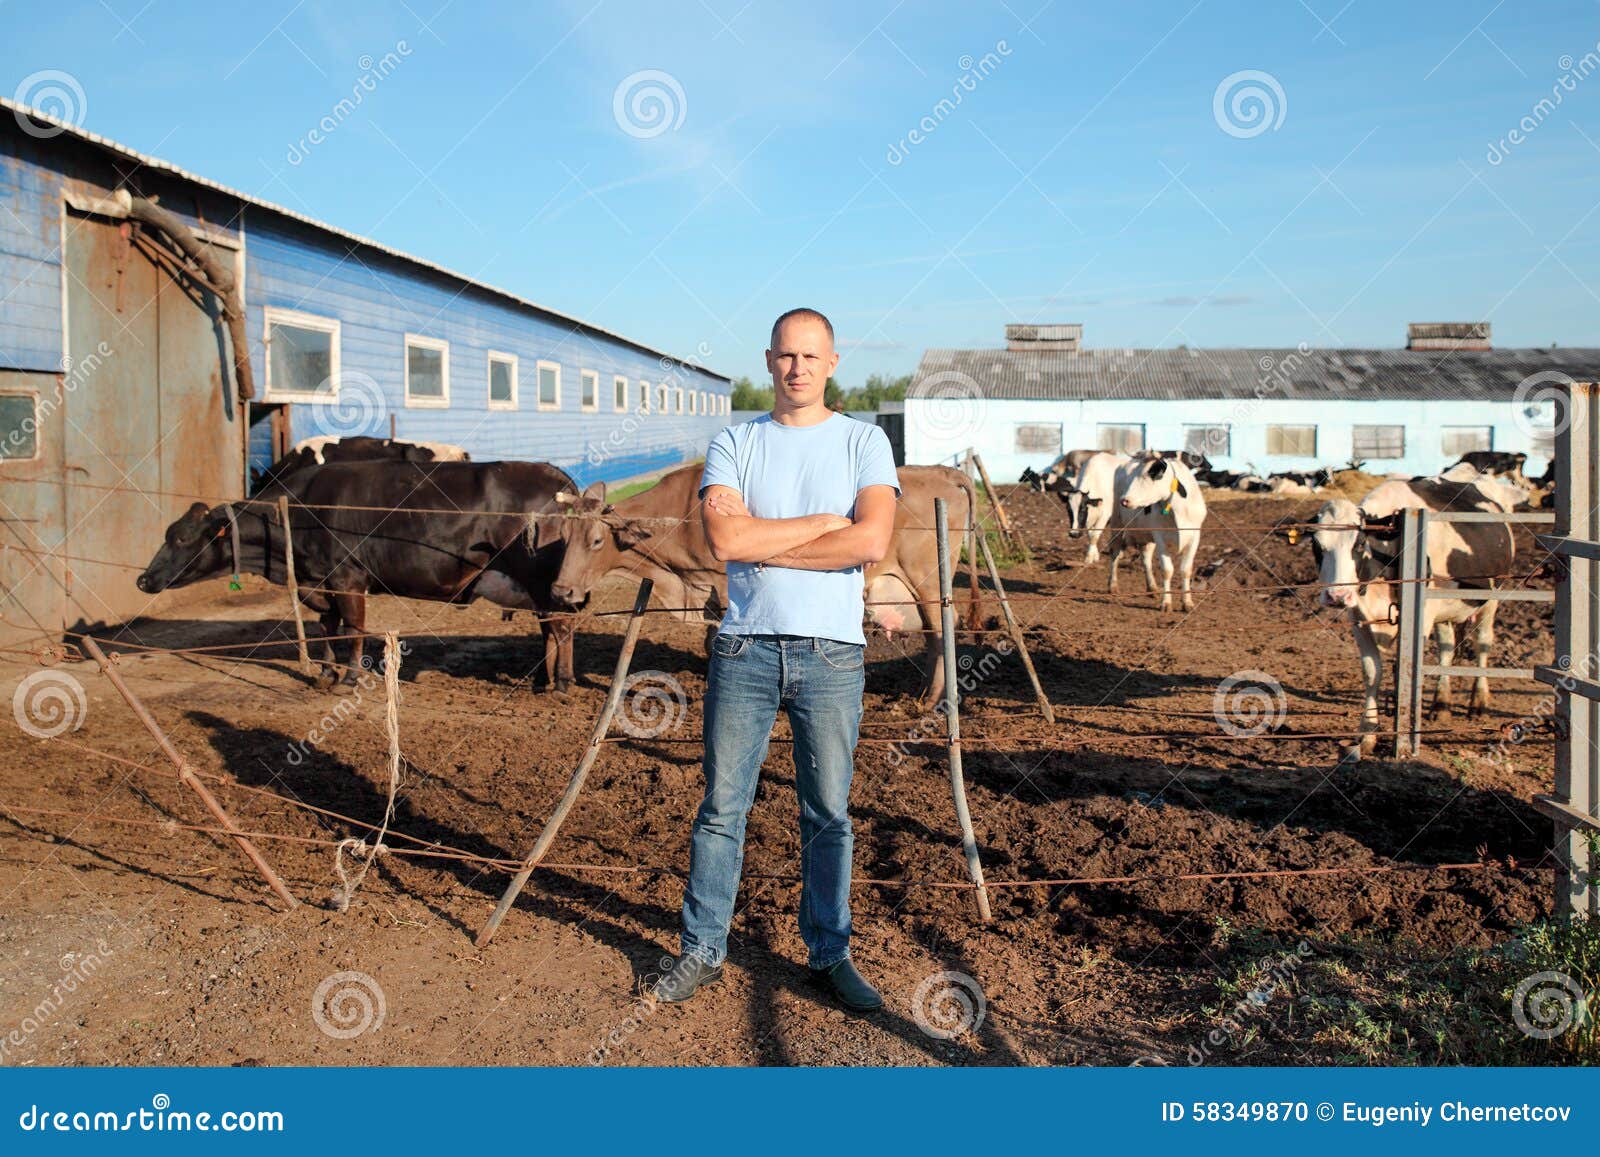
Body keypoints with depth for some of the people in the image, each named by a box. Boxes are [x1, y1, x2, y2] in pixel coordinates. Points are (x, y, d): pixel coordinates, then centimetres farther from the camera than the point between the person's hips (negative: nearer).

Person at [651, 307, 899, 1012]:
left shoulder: (864, 442, 5)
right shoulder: (734, 444, 7)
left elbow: (872, 542, -12)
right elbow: (724, 539, -11)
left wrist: (760, 544, -9)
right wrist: (829, 521, -8)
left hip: (832, 654, 0)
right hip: (745, 650, 1)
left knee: (829, 814, 9)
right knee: (721, 808, 7)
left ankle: (830, 955, 22)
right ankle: (702, 950, 20)